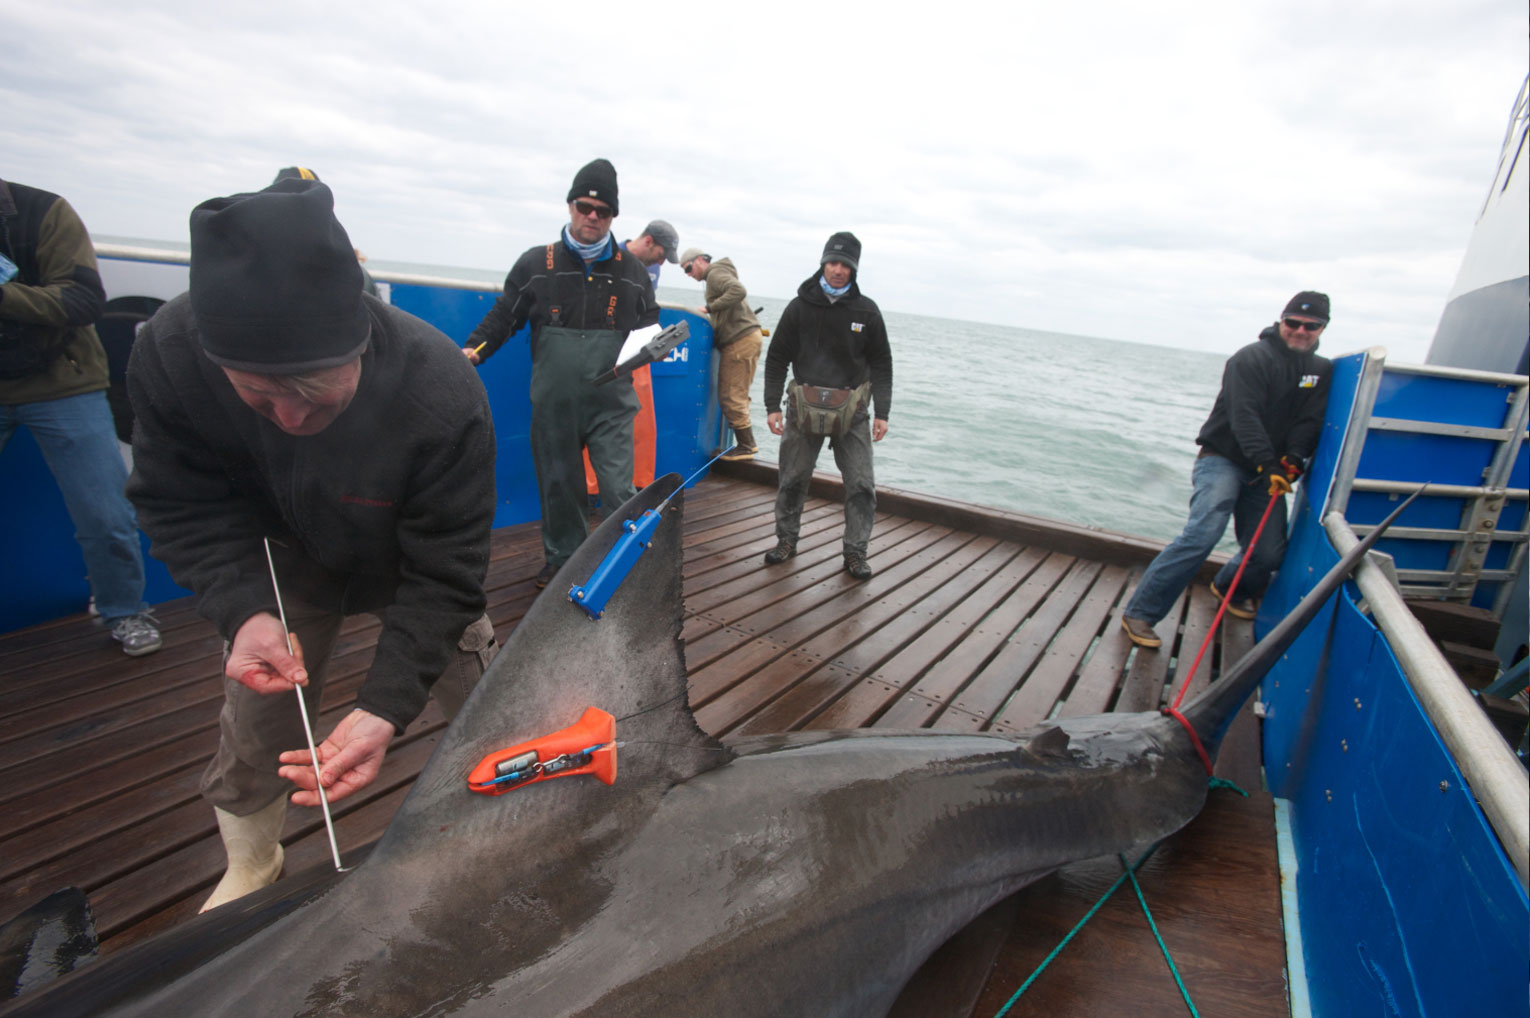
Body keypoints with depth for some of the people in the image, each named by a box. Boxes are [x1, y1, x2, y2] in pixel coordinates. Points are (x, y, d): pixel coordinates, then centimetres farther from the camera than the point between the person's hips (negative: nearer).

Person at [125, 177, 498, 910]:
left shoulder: (443, 394, -40)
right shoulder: (168, 354, -31)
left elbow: (444, 573, -32)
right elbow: (186, 506, -18)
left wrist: (385, 706, -41)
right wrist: (244, 611, -36)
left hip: (412, 565, -1)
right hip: (289, 559, 2)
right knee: (253, 720, 8)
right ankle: (250, 865, 40)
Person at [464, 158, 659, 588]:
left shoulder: (632, 270, 8)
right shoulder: (535, 264, 6)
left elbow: (650, 323, 17)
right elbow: (503, 316, 8)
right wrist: (473, 350, -8)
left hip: (611, 403, -1)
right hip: (553, 404, 1)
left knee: (619, 489, -7)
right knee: (558, 487, 10)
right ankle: (562, 558, 26)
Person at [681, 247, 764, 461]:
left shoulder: (716, 273, -7)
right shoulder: (718, 275, 24)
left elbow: (739, 291, -24)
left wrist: (710, 307, -19)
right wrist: (711, 310, 11)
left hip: (740, 340, -10)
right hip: (750, 337, 10)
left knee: (731, 397, -7)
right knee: (738, 396, 13)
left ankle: (745, 447, -2)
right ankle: (747, 443, 17)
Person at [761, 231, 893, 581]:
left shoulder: (866, 311, 2)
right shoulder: (800, 307, 0)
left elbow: (881, 364, 6)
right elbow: (776, 358, 4)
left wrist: (882, 412, -1)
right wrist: (772, 405, -2)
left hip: (852, 410, 0)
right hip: (804, 406, 0)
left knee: (861, 485, -2)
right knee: (793, 479, 7)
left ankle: (855, 552, 11)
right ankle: (786, 540, 26)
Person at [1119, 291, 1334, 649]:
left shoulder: (1322, 372, 12)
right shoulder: (1251, 359, -9)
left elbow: (1309, 422, 1)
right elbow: (1245, 417, -20)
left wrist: (1294, 459, -19)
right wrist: (1268, 465, -30)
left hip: (1267, 472, 6)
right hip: (1222, 460, -6)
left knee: (1270, 553, 0)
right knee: (1201, 535, -24)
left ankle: (1230, 589, 36)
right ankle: (1140, 612, -20)